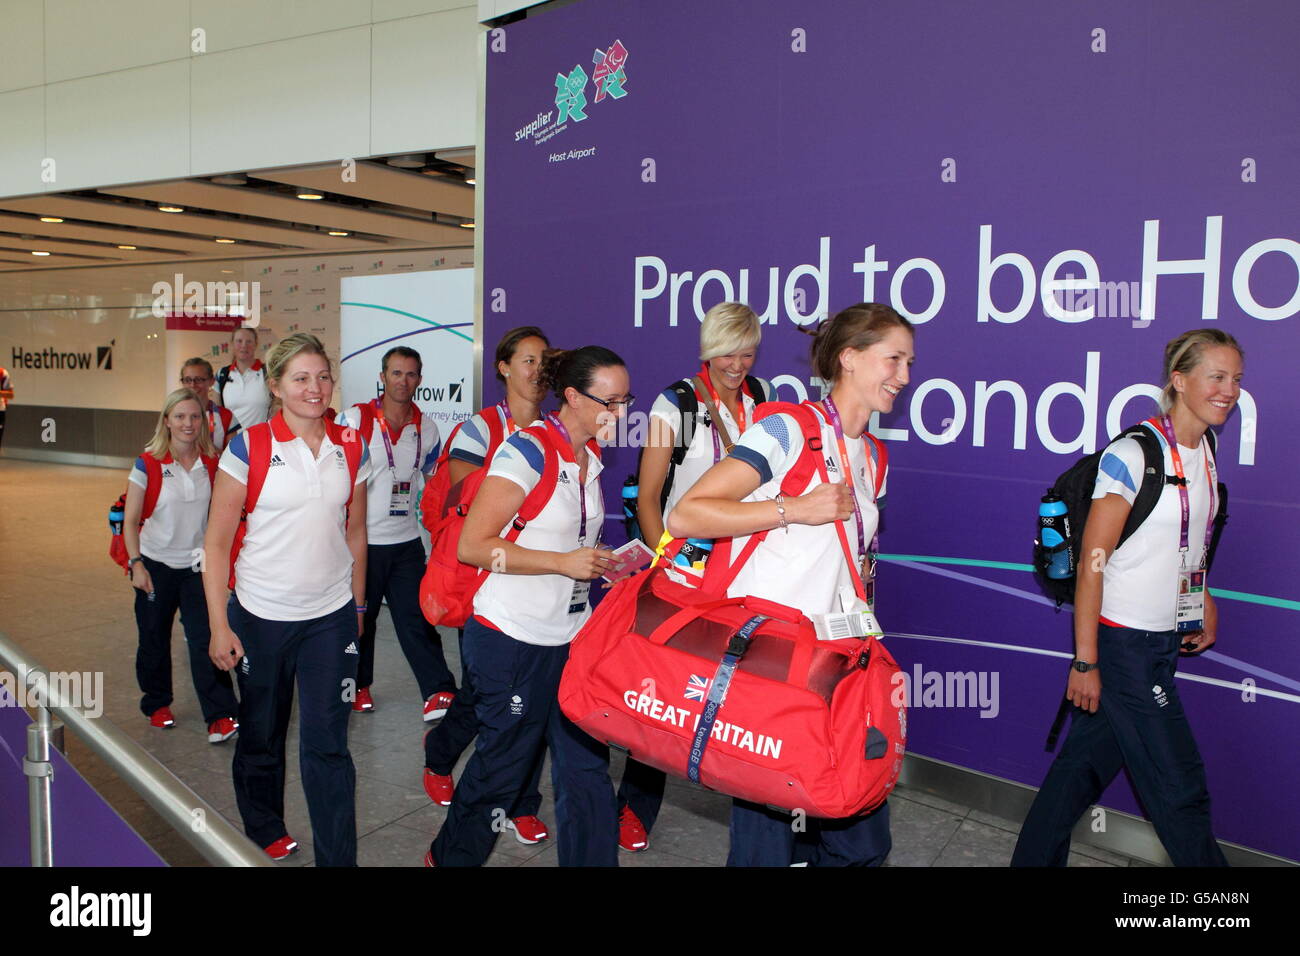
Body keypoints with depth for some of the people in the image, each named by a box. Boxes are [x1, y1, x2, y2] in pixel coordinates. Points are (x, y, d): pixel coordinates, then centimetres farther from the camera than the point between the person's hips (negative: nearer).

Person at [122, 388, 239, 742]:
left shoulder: (212, 463, -2)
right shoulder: (149, 464, -9)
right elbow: (130, 520, -6)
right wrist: (136, 563, -14)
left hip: (198, 565, 1)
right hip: (157, 565, -1)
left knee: (205, 638, -7)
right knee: (155, 639, 12)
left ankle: (221, 716, -7)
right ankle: (157, 703, 33)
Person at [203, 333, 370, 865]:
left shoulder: (351, 449, 1)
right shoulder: (249, 447, -9)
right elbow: (217, 541, -8)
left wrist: (358, 604, 13)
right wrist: (219, 625, -11)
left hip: (332, 616, 1)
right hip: (261, 616, -1)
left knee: (327, 744, 0)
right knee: (261, 736, 17)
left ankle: (338, 859, 11)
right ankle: (264, 832, 41)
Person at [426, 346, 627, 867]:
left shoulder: (591, 457, 8)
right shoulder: (527, 450, -17)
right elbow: (472, 545, -21)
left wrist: (600, 561, 4)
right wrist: (563, 561, -23)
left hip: (573, 636, 7)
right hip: (513, 638, -6)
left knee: (586, 765, 5)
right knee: (502, 763, 11)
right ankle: (449, 856, 37)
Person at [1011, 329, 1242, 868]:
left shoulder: (1206, 455, 8)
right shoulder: (1134, 455, -16)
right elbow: (1091, 561, -17)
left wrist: (1205, 607, 11)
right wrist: (1085, 660, -17)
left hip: (1165, 640, 8)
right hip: (1123, 641, -7)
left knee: (1088, 763, 15)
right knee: (1179, 787, 3)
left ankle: (1034, 860, 29)